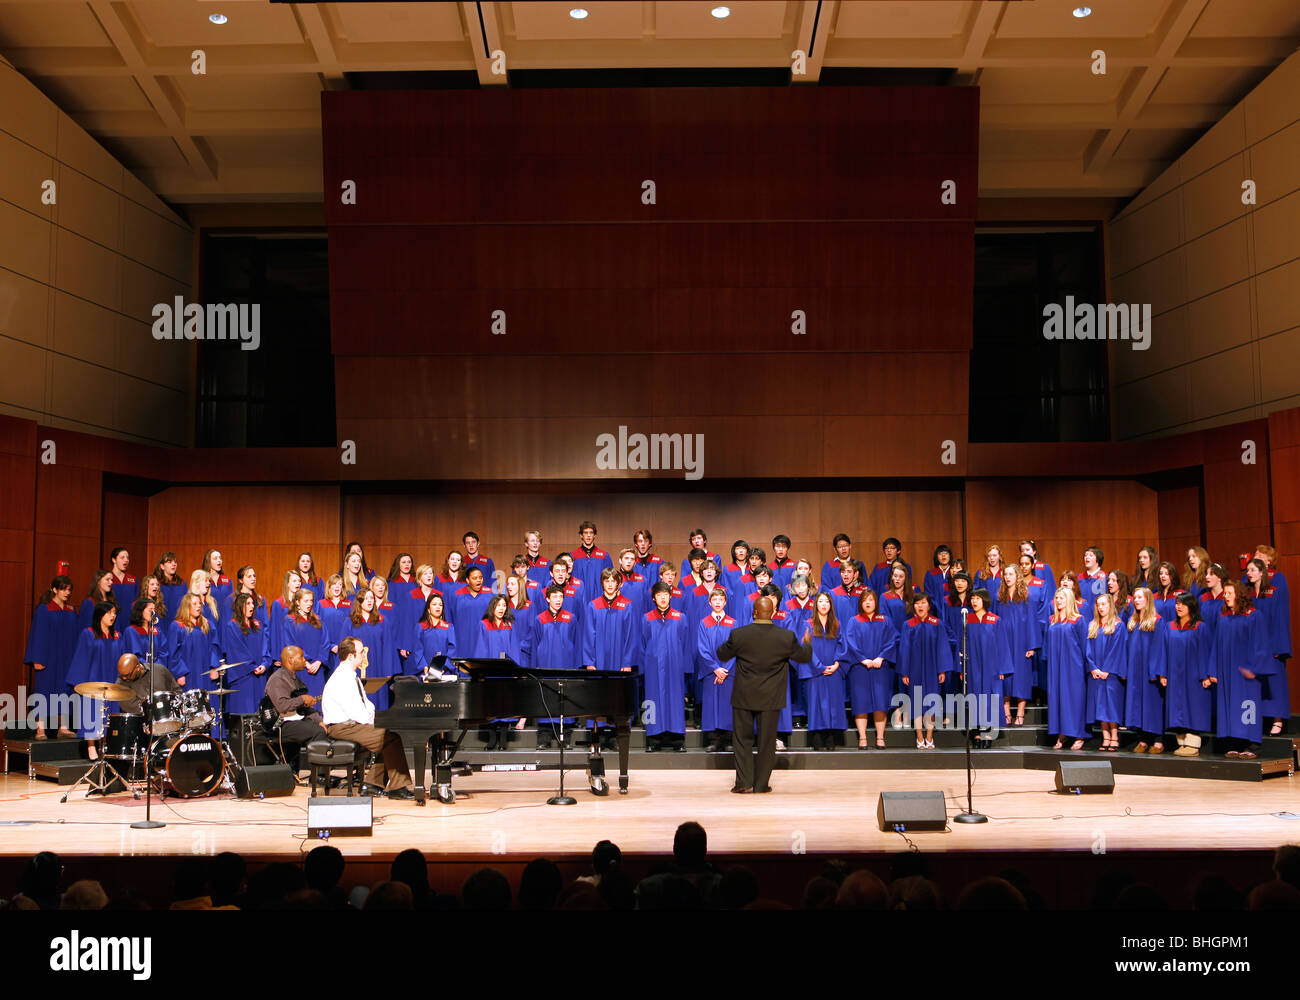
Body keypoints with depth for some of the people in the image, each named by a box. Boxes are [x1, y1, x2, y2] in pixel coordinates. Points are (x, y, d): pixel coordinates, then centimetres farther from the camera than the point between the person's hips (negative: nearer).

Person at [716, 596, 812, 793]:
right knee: (767, 741, 11)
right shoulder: (787, 637, -11)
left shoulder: (738, 634, -13)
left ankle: (744, 781, 9)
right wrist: (807, 644, 27)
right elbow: (805, 657, 5)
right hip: (771, 698, 0)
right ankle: (761, 784, 15)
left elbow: (721, 655, 4)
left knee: (743, 739, 12)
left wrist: (727, 643, 26)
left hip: (743, 696, 0)